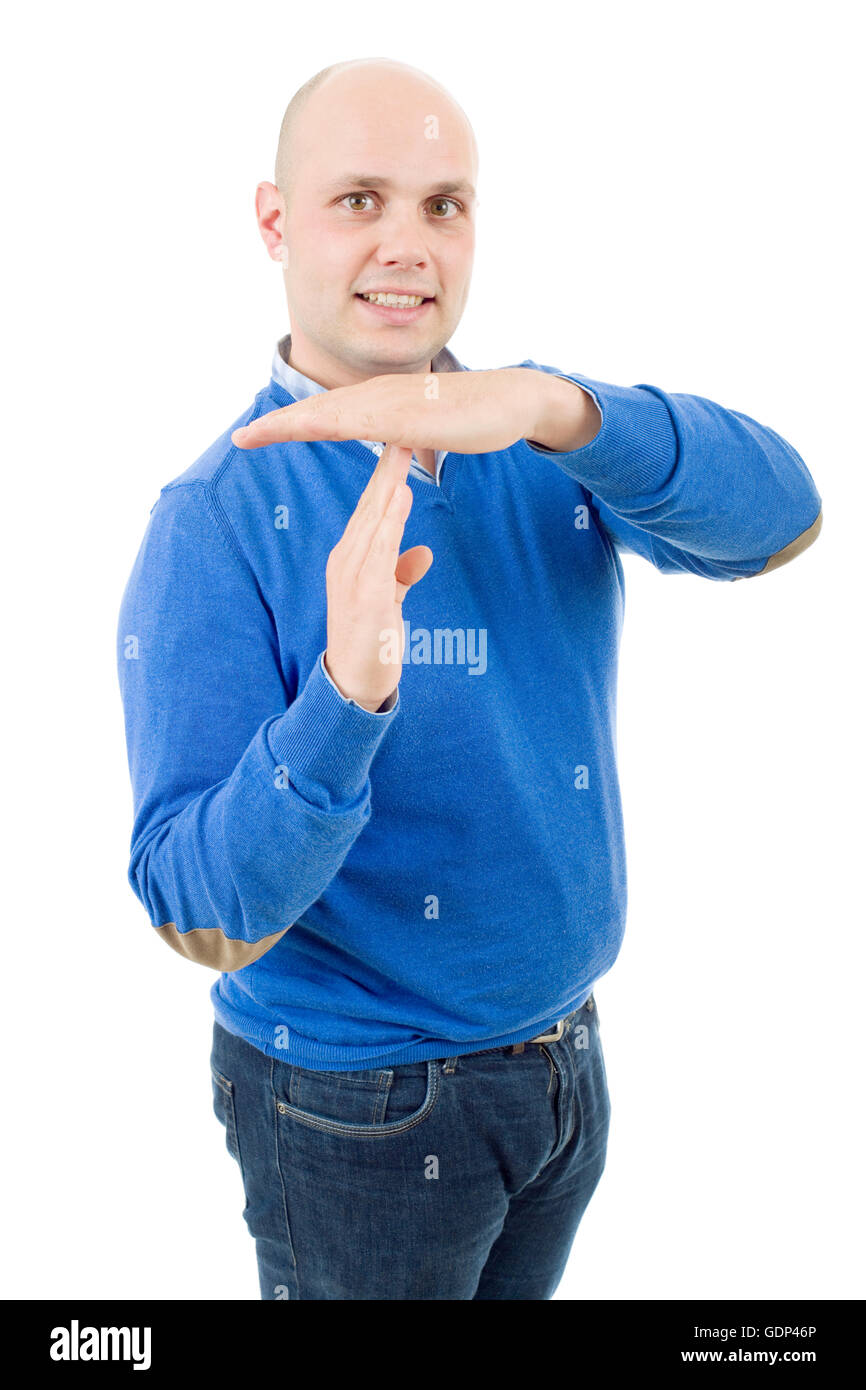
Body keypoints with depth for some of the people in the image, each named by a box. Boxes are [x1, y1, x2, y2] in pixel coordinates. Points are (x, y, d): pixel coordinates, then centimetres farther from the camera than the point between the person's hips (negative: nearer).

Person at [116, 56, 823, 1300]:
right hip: (352, 1105, -5)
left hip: (560, 1056, 5)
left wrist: (544, 401, -41)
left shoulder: (549, 438, -5)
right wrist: (347, 693, -44)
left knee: (512, 1290, 27)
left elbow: (774, 517, -24)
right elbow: (204, 915, -26)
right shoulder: (214, 524, -22)